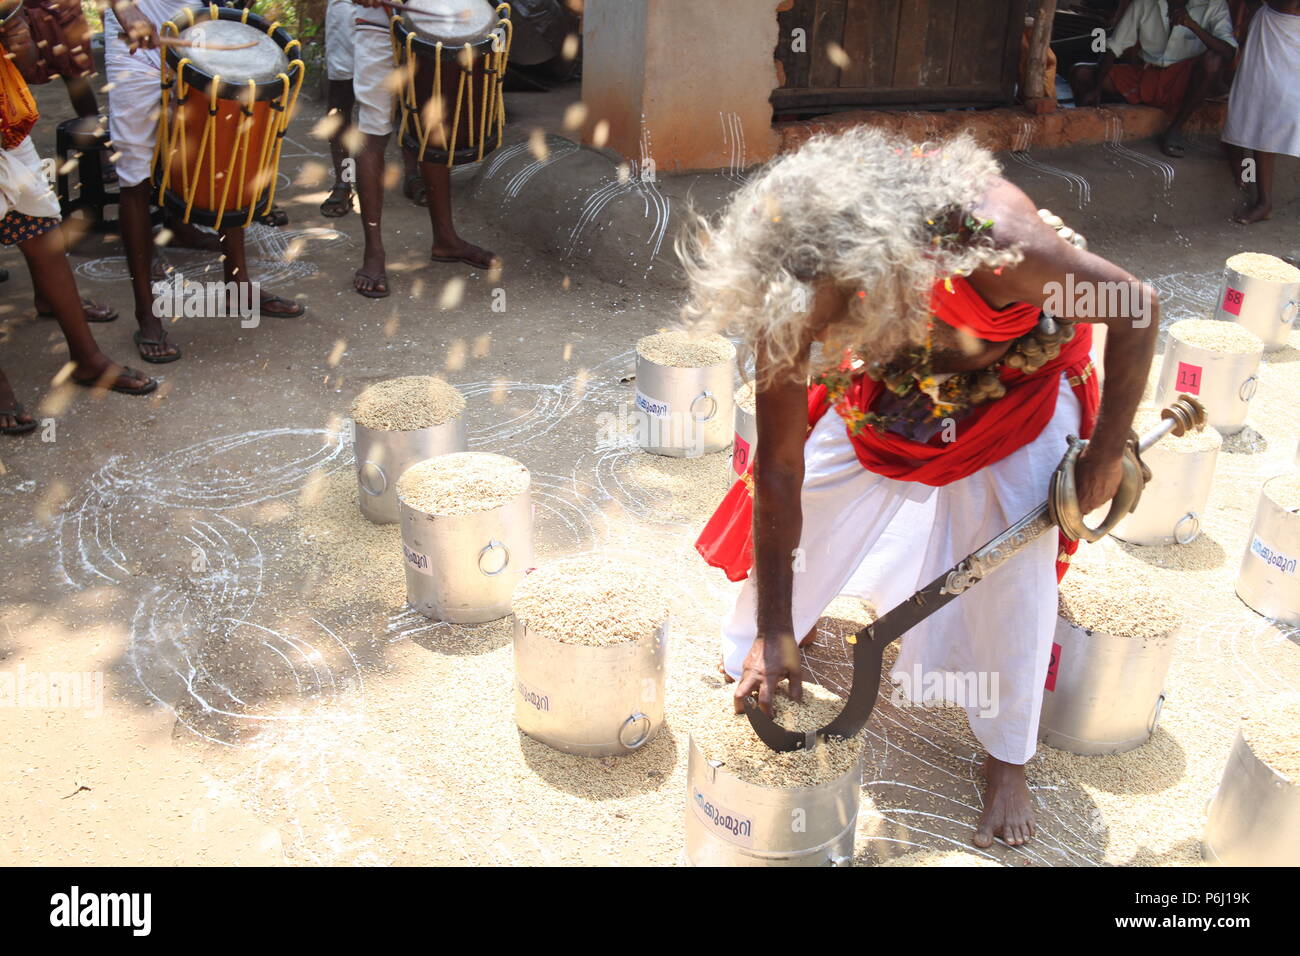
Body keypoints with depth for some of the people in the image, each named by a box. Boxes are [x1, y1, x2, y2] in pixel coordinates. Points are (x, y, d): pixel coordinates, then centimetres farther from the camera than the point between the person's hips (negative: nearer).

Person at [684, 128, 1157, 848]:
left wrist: (1105, 451, -18)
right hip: (891, 378, 2)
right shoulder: (793, 298, -35)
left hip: (1016, 377, -2)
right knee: (795, 516, 0)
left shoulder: (988, 236, -45)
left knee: (1016, 563, -9)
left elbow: (1137, 308, -26)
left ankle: (1006, 764, 13)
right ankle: (739, 670, 30)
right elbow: (779, 472, -26)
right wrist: (773, 633, -22)